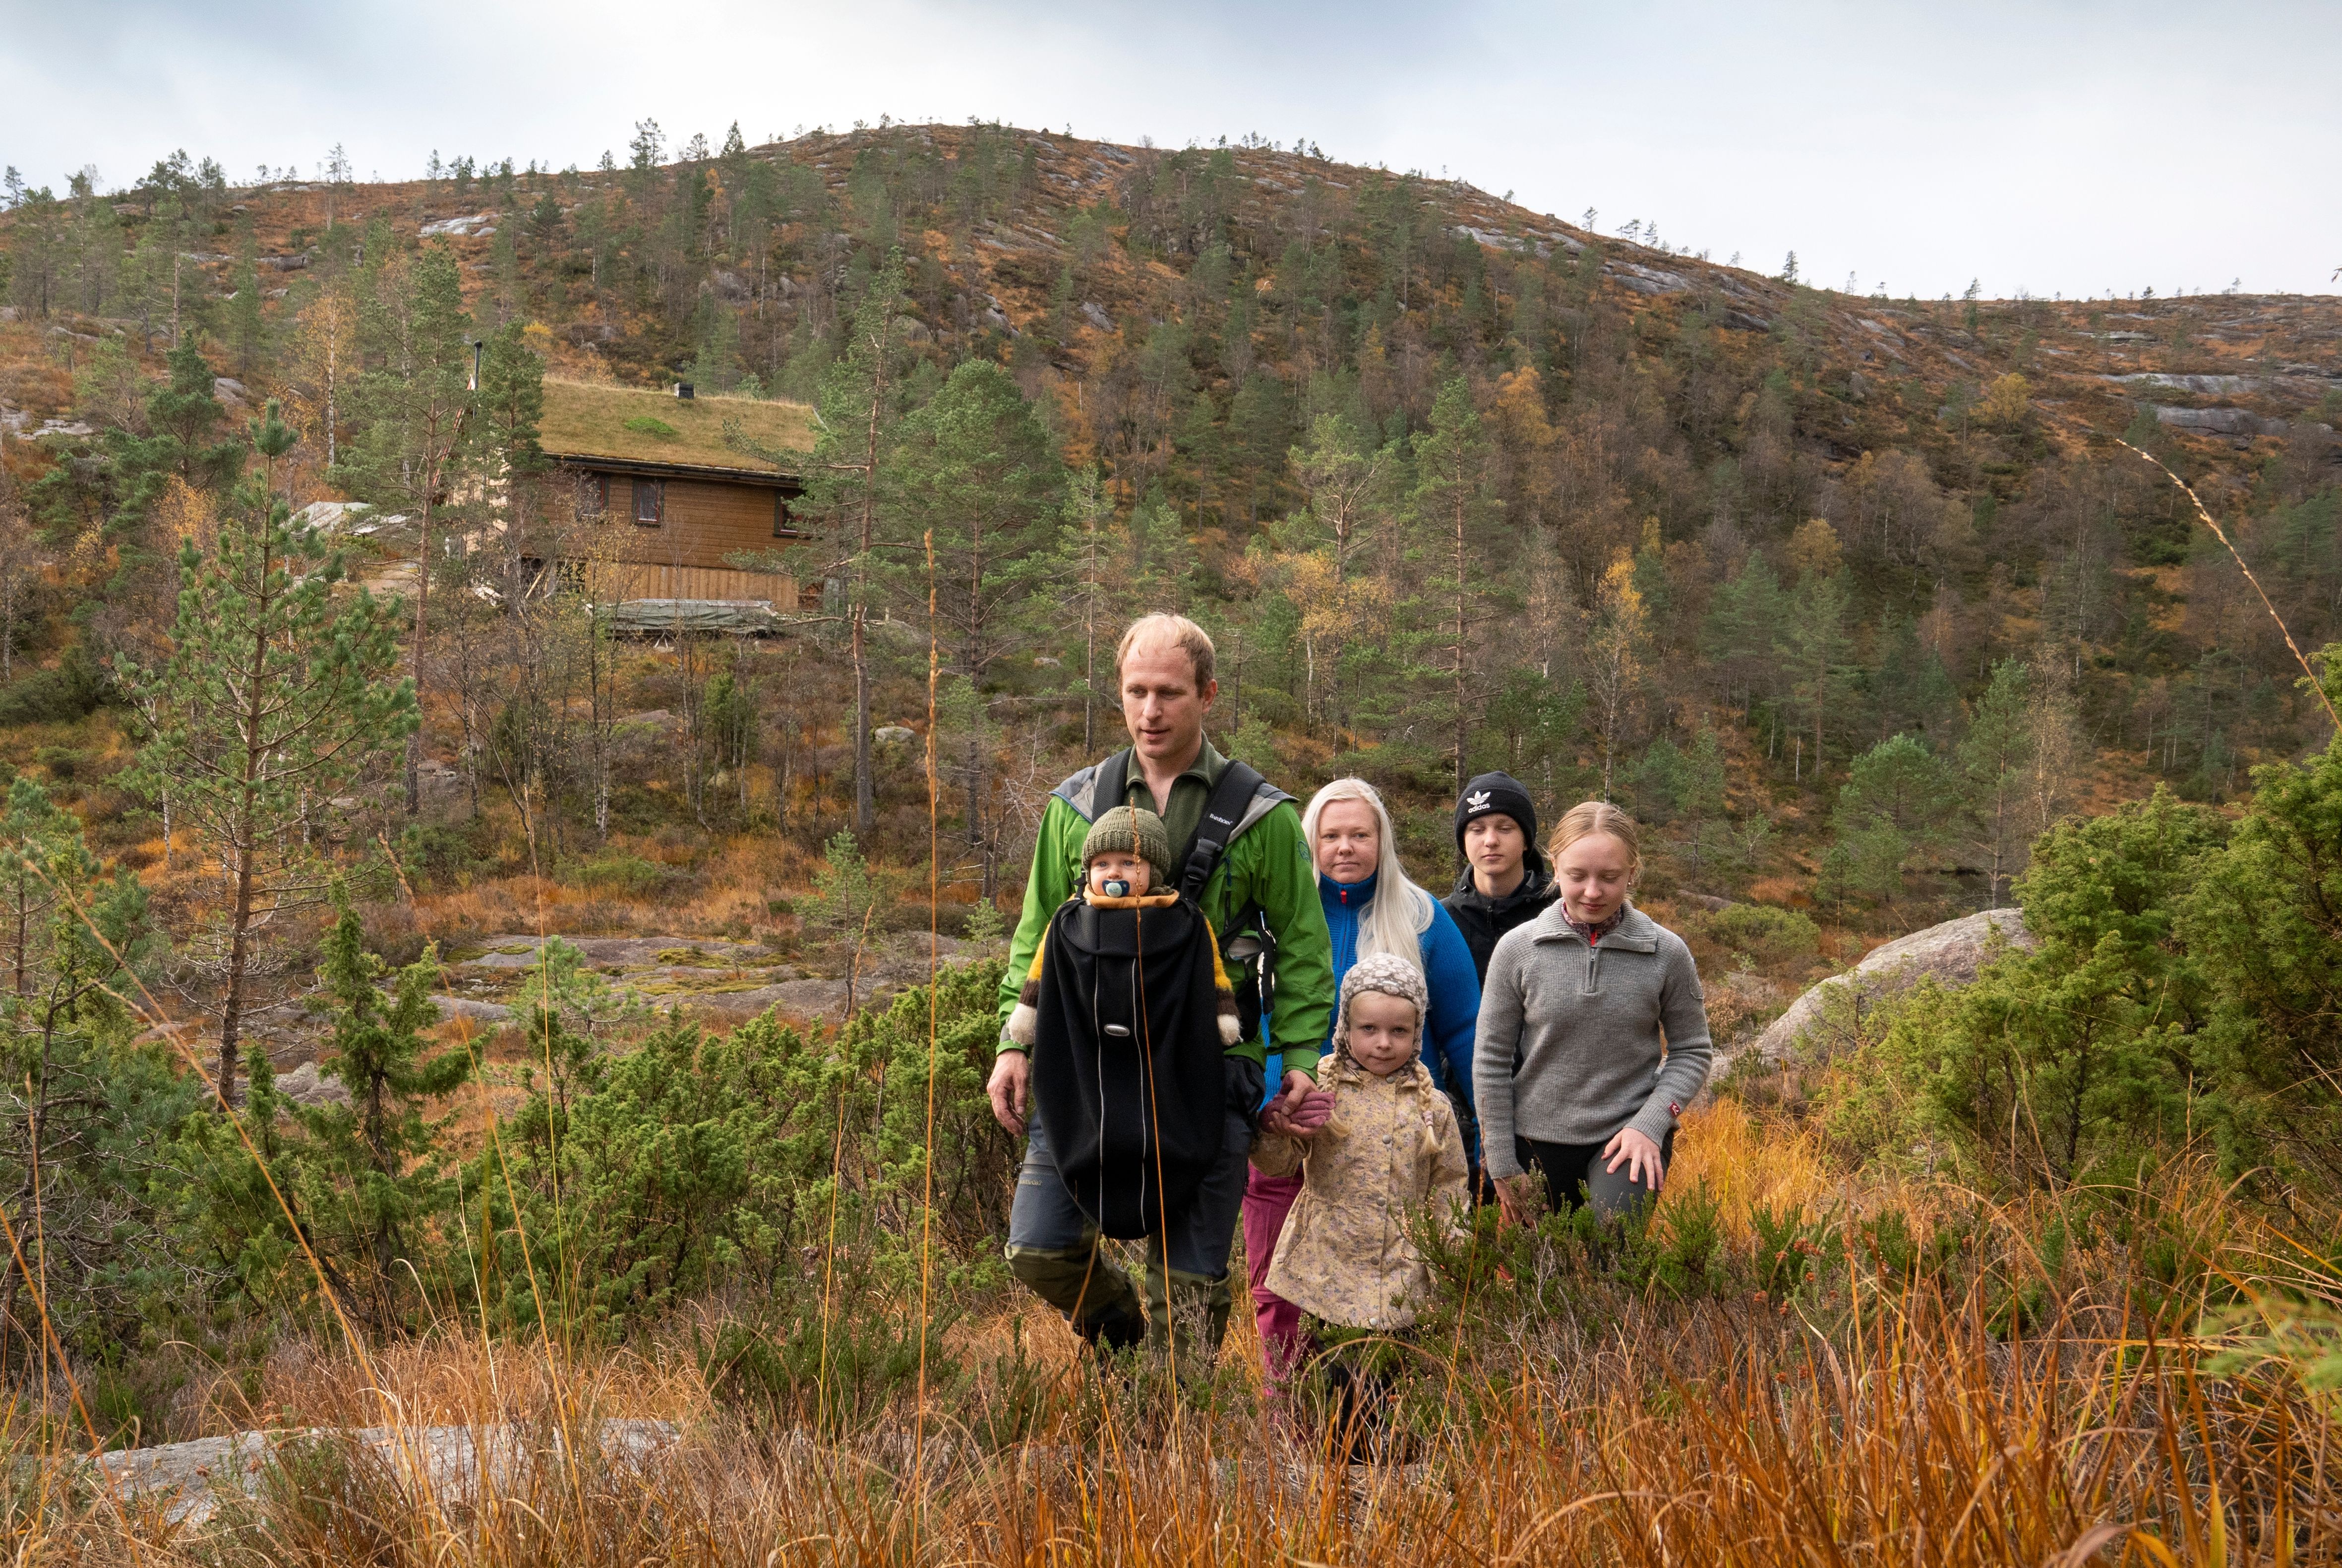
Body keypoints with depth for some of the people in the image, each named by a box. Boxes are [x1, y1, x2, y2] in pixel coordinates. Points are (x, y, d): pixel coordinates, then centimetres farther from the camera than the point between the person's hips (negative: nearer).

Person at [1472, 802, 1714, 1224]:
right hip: (1538, 1142, 1)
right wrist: (1502, 1165, 0)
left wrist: (1648, 1125, -11)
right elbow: (1491, 1059, 1)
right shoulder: (1517, 949, -4)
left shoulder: (1667, 953, -4)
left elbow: (1691, 1052, 4)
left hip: (1627, 1140, -1)